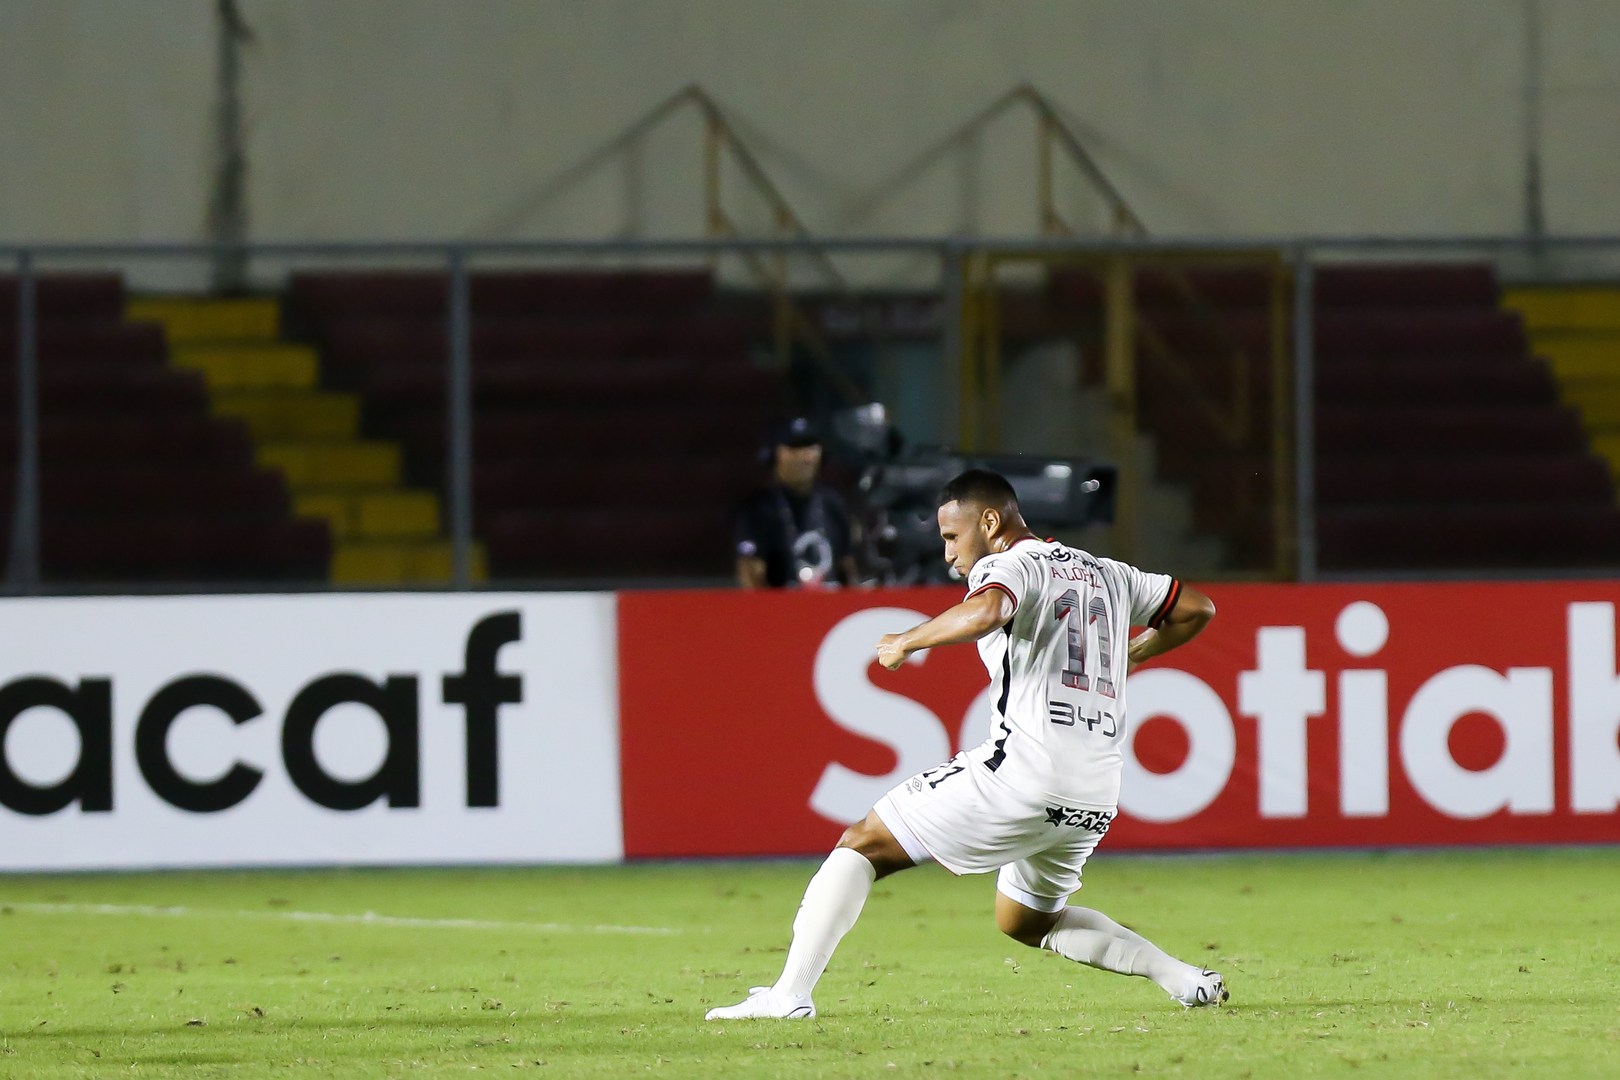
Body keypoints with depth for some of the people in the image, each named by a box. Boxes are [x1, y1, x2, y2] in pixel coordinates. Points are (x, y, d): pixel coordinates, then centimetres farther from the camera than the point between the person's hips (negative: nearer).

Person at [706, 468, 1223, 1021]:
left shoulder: (1010, 565, -2)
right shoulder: (1109, 575, 20)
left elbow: (987, 612, -26)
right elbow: (1198, 608, 30)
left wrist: (908, 641, -12)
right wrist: (1124, 659, 40)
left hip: (1024, 766, -8)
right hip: (1099, 793, 8)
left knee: (862, 846, 1)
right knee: (1026, 922, 29)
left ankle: (790, 993, -12)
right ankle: (1181, 976, 15)